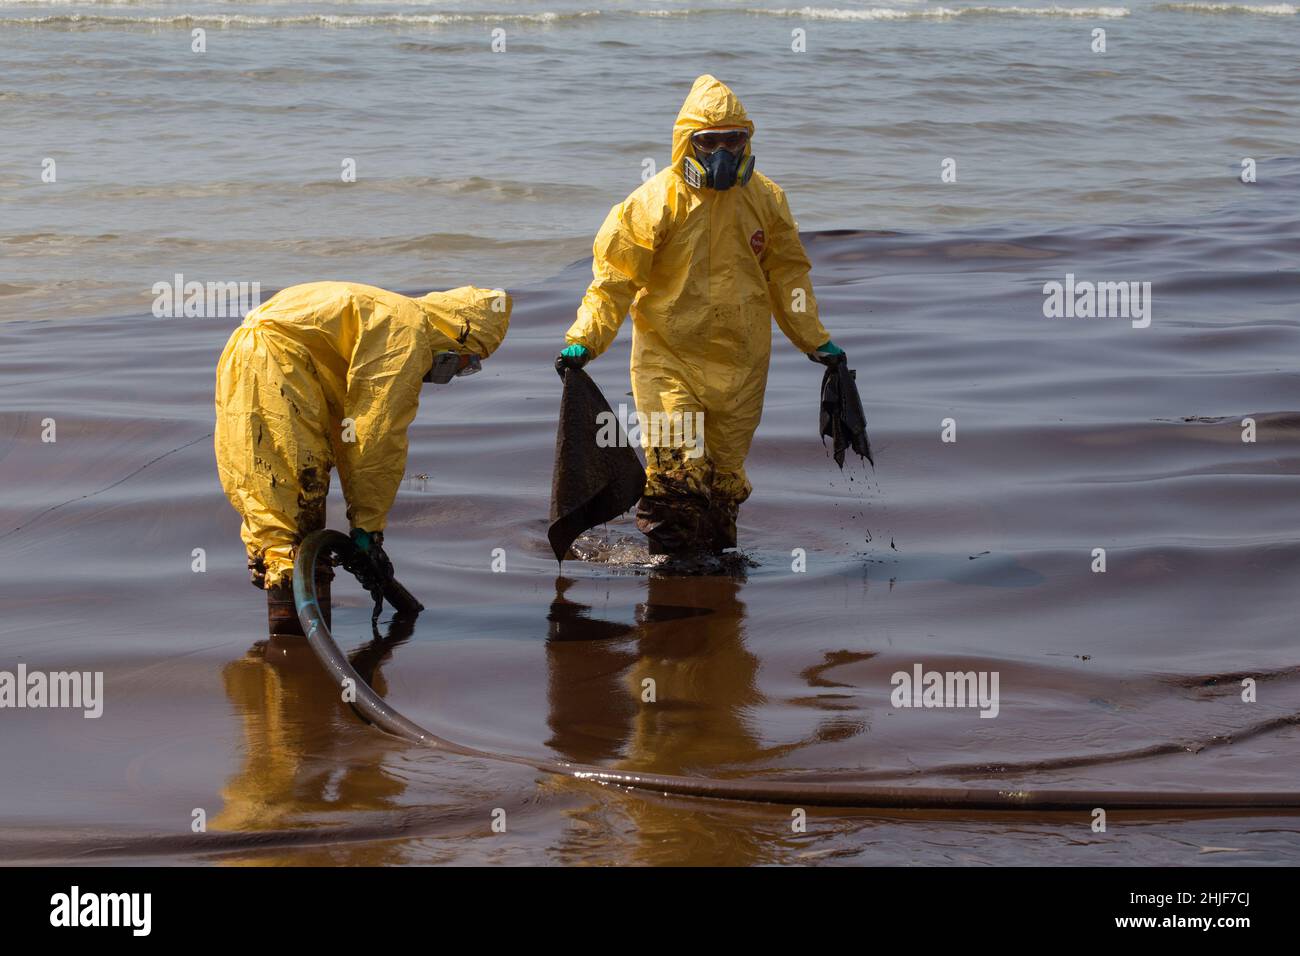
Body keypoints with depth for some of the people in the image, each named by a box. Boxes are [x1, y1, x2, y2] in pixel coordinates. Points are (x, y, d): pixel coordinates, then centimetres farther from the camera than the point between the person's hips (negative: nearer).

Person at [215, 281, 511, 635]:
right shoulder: (409, 331, -5)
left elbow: (349, 430, 30)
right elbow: (380, 439, -10)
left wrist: (363, 520, 29)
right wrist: (368, 525, -4)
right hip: (276, 360, -11)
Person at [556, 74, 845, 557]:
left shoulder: (765, 200, 4)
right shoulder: (654, 202, -9)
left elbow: (786, 275, 16)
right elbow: (615, 276, -6)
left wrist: (815, 340, 15)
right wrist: (584, 340, -16)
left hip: (740, 363, 4)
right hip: (667, 358, -4)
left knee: (725, 478, 12)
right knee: (676, 477, -14)